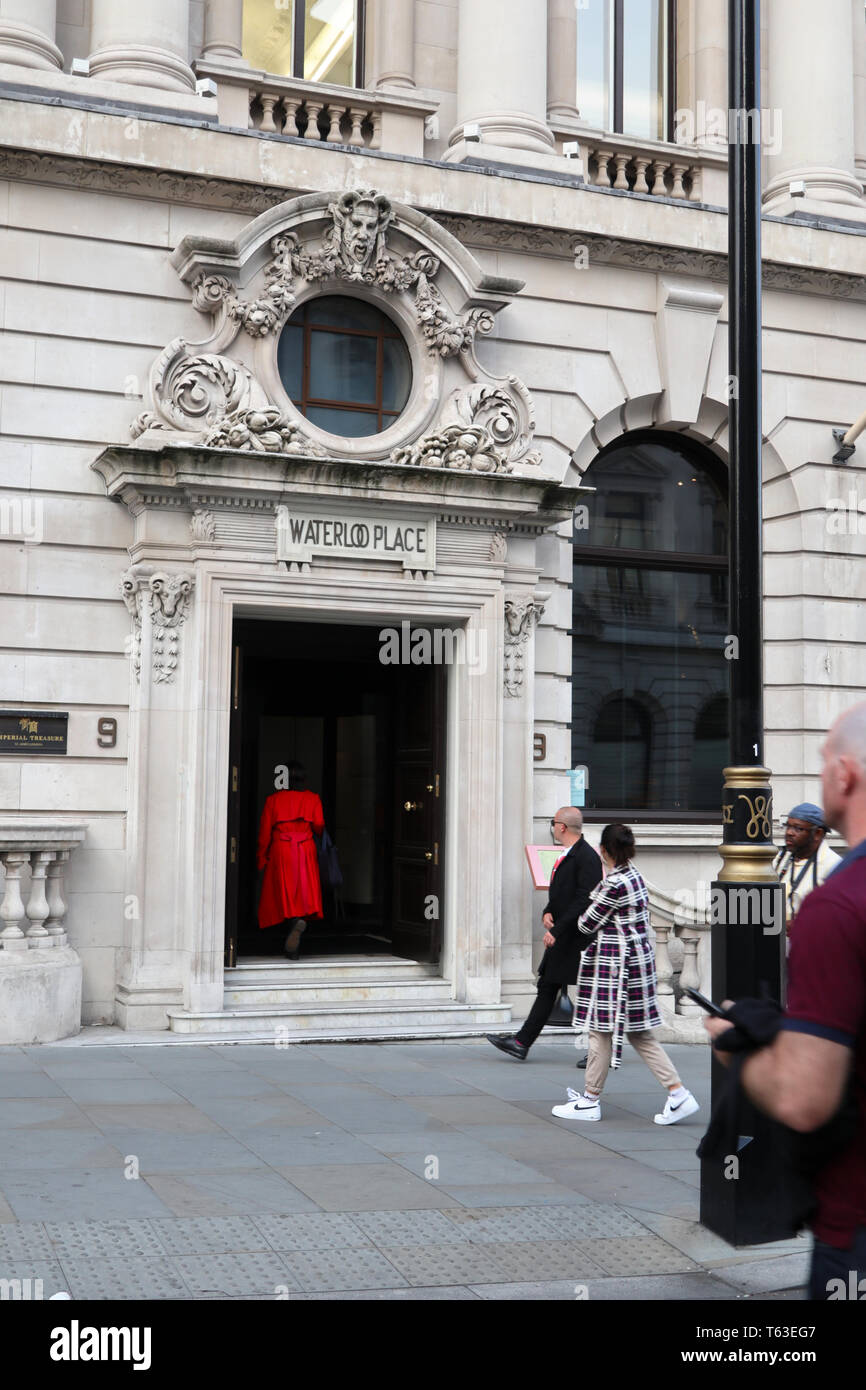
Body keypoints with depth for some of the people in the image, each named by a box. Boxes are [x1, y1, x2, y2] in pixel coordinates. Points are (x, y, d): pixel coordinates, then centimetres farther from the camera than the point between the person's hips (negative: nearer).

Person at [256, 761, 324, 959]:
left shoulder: (274, 799, 1)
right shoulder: (312, 798, 2)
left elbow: (265, 829, 1)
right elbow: (319, 826, -2)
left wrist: (262, 857, 8)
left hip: (281, 851, 0)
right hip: (306, 850, 0)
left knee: (285, 893, 4)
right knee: (304, 891, 4)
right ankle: (301, 920, -25)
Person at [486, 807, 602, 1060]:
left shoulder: (587, 857, -17)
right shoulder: (567, 856, 15)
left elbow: (584, 900, -23)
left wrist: (557, 930, -22)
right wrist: (547, 913, 2)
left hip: (579, 937, -10)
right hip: (561, 938, 10)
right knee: (546, 988, 12)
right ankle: (522, 1042, 16)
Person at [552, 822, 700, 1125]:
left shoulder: (614, 884, -19)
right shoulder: (634, 877, 9)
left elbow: (587, 924, -11)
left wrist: (580, 919, 10)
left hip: (614, 963, -9)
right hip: (637, 959, 9)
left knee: (602, 1032, 2)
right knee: (639, 1035, 12)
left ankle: (590, 1101, 12)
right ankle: (678, 1094, 7)